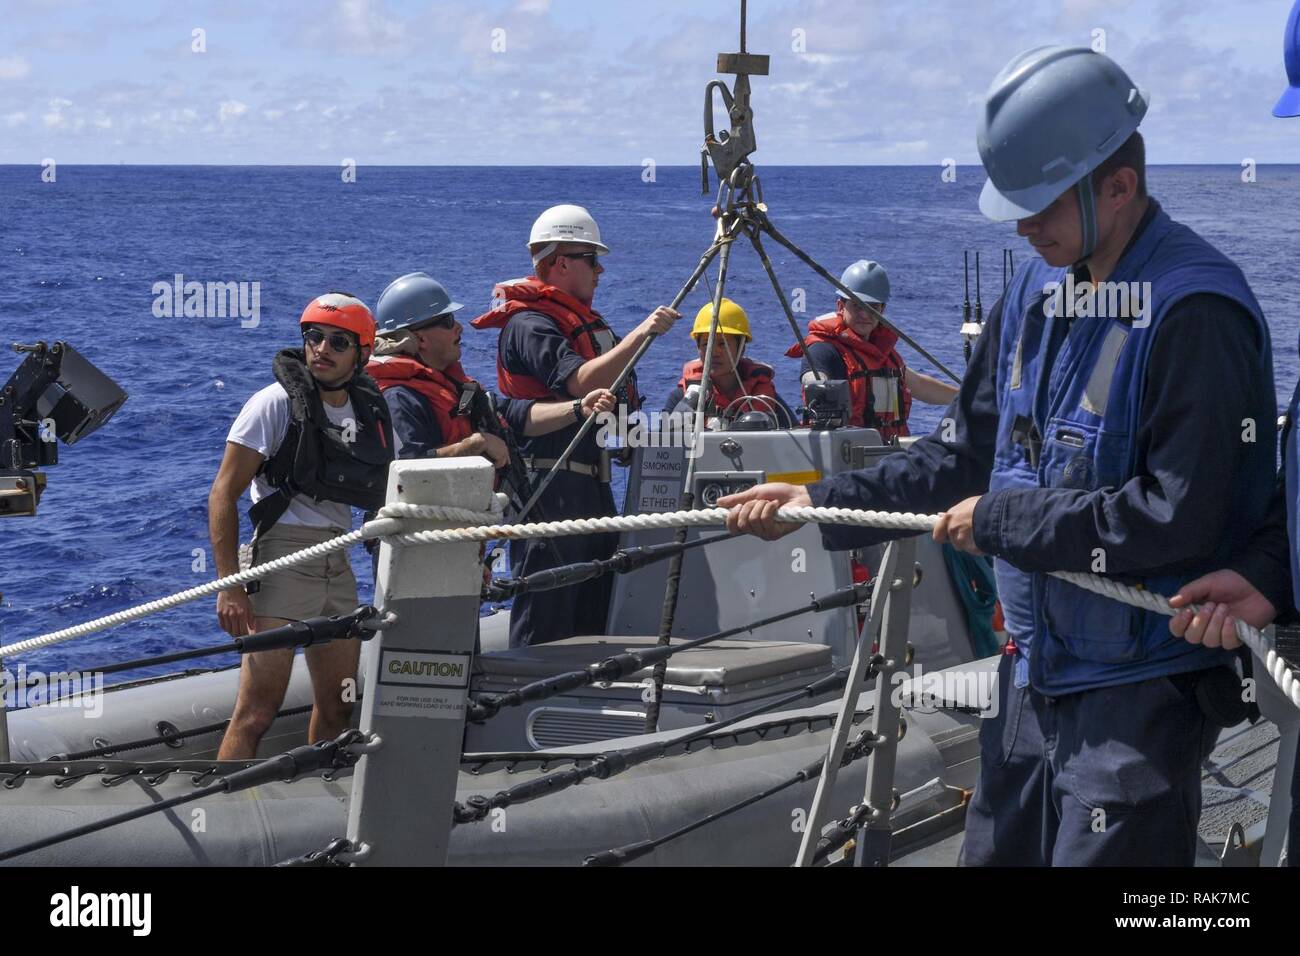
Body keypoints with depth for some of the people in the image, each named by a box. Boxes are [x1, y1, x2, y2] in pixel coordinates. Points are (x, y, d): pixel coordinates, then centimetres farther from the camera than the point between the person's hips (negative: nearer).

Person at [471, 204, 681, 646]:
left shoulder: (583, 320, 20)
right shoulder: (529, 323, -10)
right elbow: (582, 382, -25)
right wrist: (642, 333, -28)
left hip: (591, 487, 10)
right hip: (550, 488, -10)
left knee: (594, 618, 11)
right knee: (546, 622, -10)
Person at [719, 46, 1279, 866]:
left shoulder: (1194, 313, -20)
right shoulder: (1036, 292, 8)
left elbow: (1178, 516, -25)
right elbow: (968, 454, 17)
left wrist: (999, 521, -16)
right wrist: (820, 503, 8)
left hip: (1142, 691, -8)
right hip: (1036, 671, 9)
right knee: (995, 851, 16)